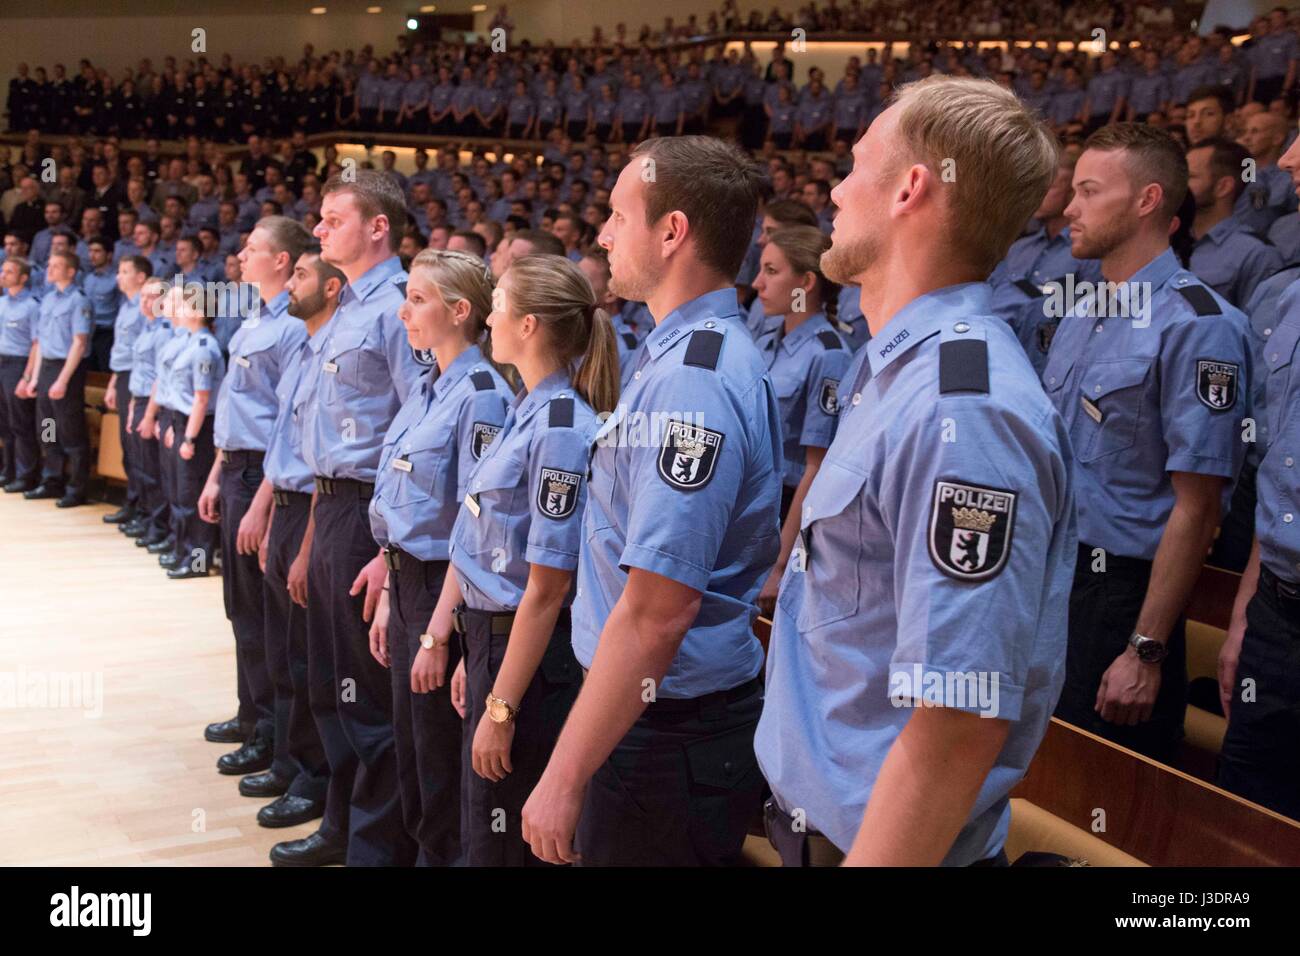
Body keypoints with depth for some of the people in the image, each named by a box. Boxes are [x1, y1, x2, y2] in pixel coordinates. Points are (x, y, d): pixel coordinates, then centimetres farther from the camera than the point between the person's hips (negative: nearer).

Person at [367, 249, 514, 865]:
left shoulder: (480, 396, -17)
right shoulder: (426, 388, 10)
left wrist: (439, 632, -18)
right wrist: (389, 598, 14)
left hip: (444, 586, -9)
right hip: (407, 581, 9)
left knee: (439, 755, 4)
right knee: (409, 743, 18)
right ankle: (421, 844, 32)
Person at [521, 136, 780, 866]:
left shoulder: (691, 380, -23)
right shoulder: (687, 353, 9)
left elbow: (655, 611, -26)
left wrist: (565, 777, -21)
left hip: (667, 739, -9)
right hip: (669, 713, 9)